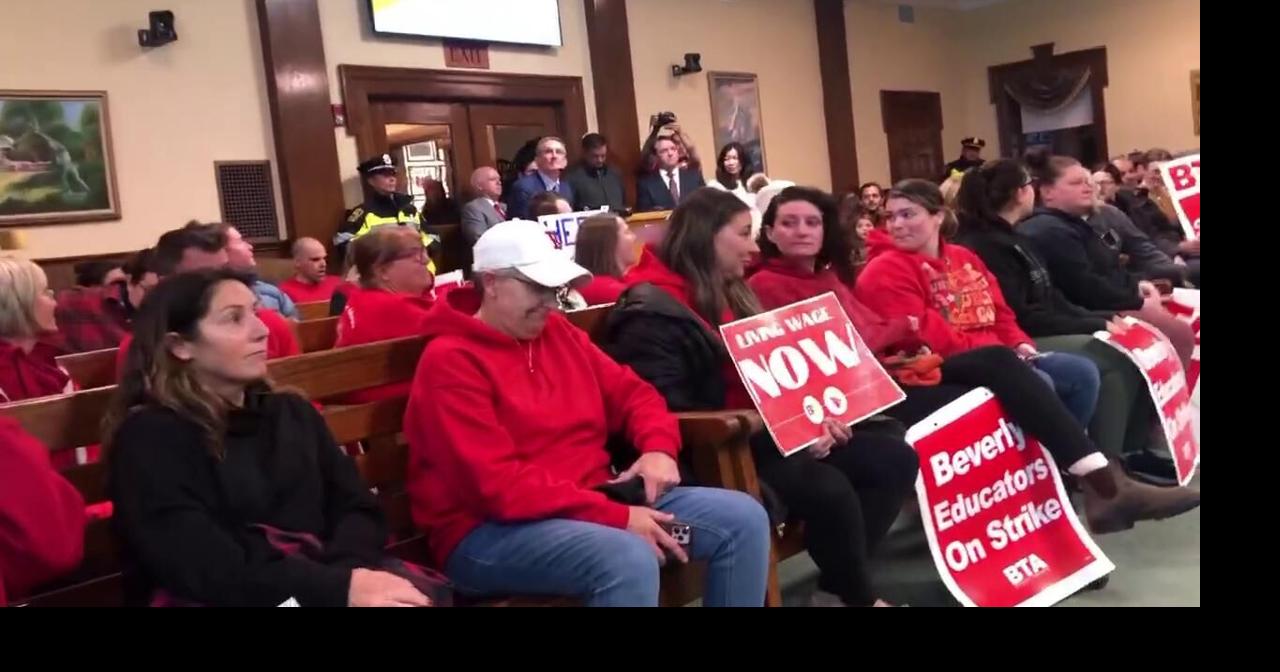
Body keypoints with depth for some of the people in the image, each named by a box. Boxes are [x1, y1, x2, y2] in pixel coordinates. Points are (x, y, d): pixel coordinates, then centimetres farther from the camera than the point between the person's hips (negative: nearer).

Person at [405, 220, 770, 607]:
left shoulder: (557, 332, 11)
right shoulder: (449, 361, -13)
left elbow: (630, 391, 19)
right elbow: (497, 484, -21)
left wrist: (659, 447, -5)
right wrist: (616, 517, -24)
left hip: (590, 501, 8)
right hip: (490, 531, -8)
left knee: (742, 518, -2)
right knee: (629, 558, -37)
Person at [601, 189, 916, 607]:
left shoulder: (731, 293, 17)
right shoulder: (653, 312, -13)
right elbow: (672, 411, -21)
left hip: (763, 433, 10)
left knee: (896, 460, -3)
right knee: (830, 490, -30)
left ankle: (838, 587, 4)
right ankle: (858, 598, -1)